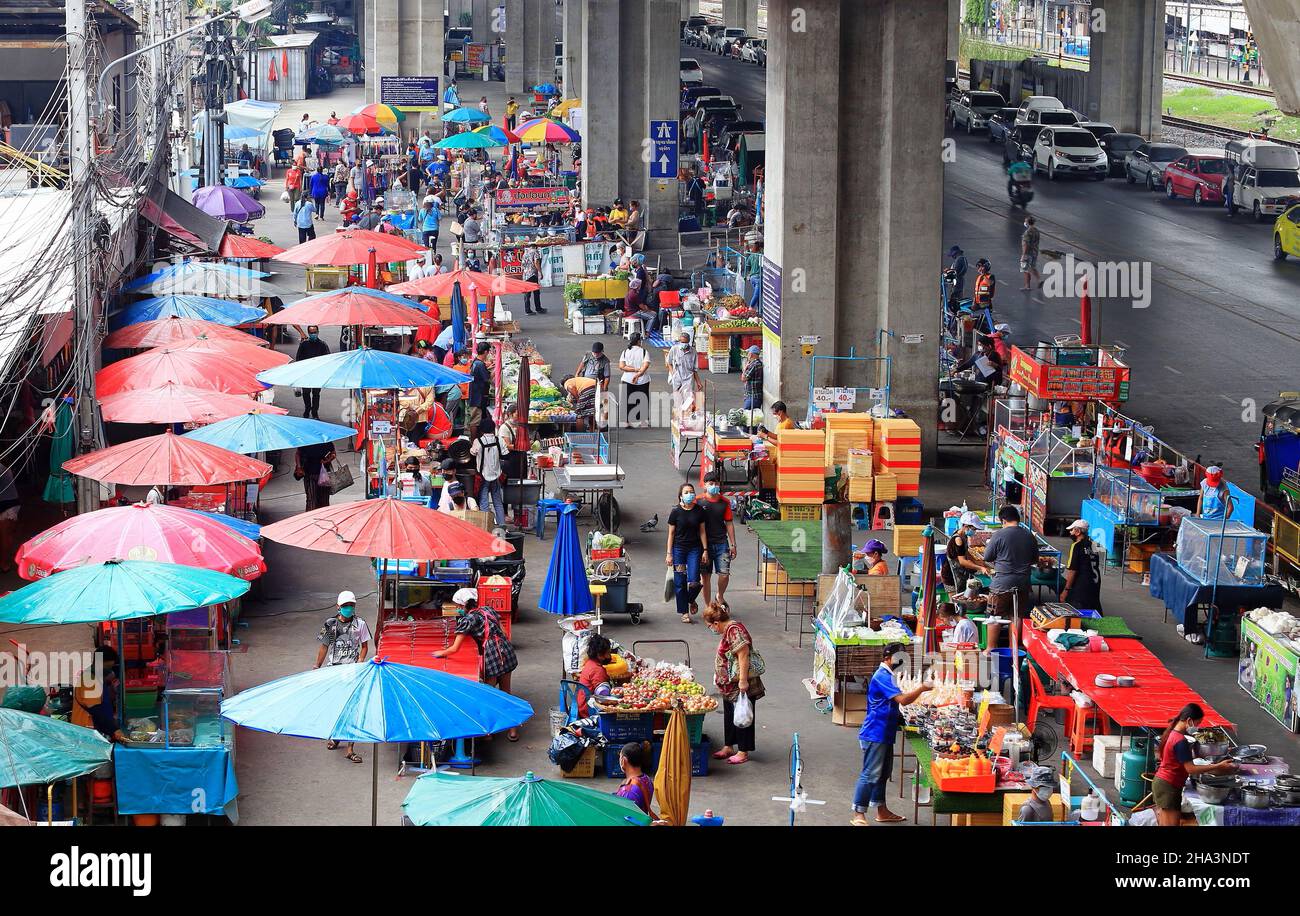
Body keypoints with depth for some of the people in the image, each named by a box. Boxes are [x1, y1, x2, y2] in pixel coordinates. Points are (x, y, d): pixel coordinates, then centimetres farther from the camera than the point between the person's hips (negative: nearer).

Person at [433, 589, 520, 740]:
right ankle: (513, 730, 19)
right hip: (506, 651, 6)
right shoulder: (488, 610, 14)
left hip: (490, 655, -6)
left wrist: (441, 653, 15)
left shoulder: (467, 620, -4)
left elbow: (455, 649, -3)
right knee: (506, 692, 17)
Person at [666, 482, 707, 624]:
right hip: (678, 548, -1)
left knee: (694, 582, -9)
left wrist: (705, 550, 2)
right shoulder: (676, 512, -4)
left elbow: (702, 531, 7)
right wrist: (669, 554, -3)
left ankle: (691, 600, 24)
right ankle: (684, 612, 12)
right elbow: (671, 534, 0)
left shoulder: (699, 511, 2)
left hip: (694, 549, 1)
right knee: (680, 582, 1)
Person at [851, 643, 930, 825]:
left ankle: (882, 811, 26)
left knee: (883, 774, 17)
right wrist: (922, 688, -20)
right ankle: (859, 815, -7)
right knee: (870, 774, -9)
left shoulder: (888, 676, 17)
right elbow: (903, 700, -25)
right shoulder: (882, 677, -18)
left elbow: (897, 701, 23)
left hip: (885, 734, 11)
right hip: (875, 734, -11)